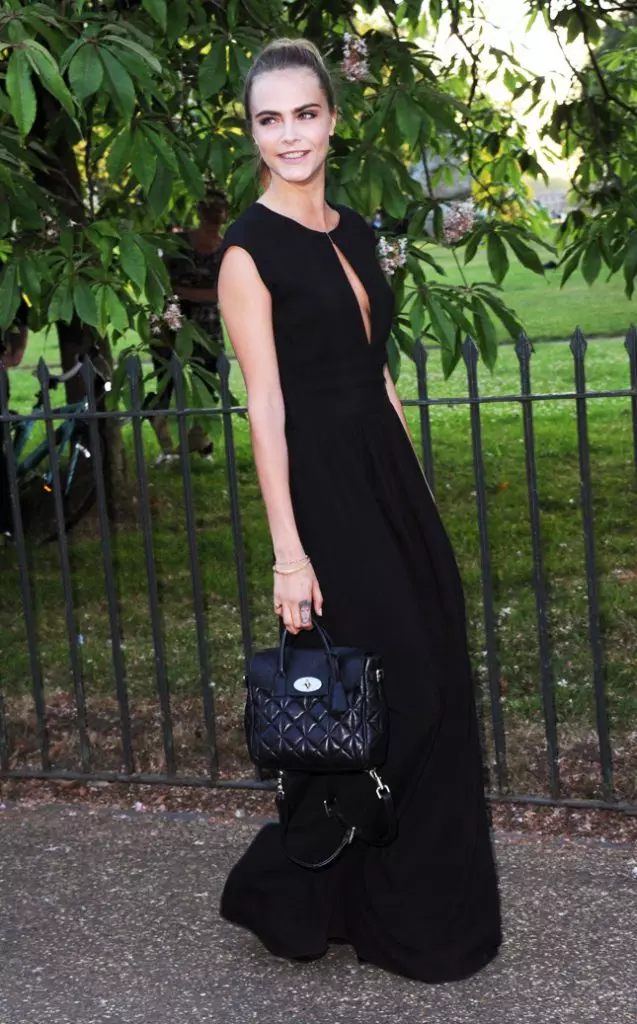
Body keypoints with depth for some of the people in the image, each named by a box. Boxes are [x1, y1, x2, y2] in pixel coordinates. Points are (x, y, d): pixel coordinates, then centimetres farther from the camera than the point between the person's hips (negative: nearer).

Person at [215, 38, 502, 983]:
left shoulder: (354, 232, 12)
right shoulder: (249, 248, -10)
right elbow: (265, 405, -15)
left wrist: (420, 494, 15)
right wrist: (287, 551, -18)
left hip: (392, 480, 8)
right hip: (324, 491, -8)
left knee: (433, 689, 12)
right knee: (384, 701, -3)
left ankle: (431, 906, 29)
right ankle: (282, 891, 16)